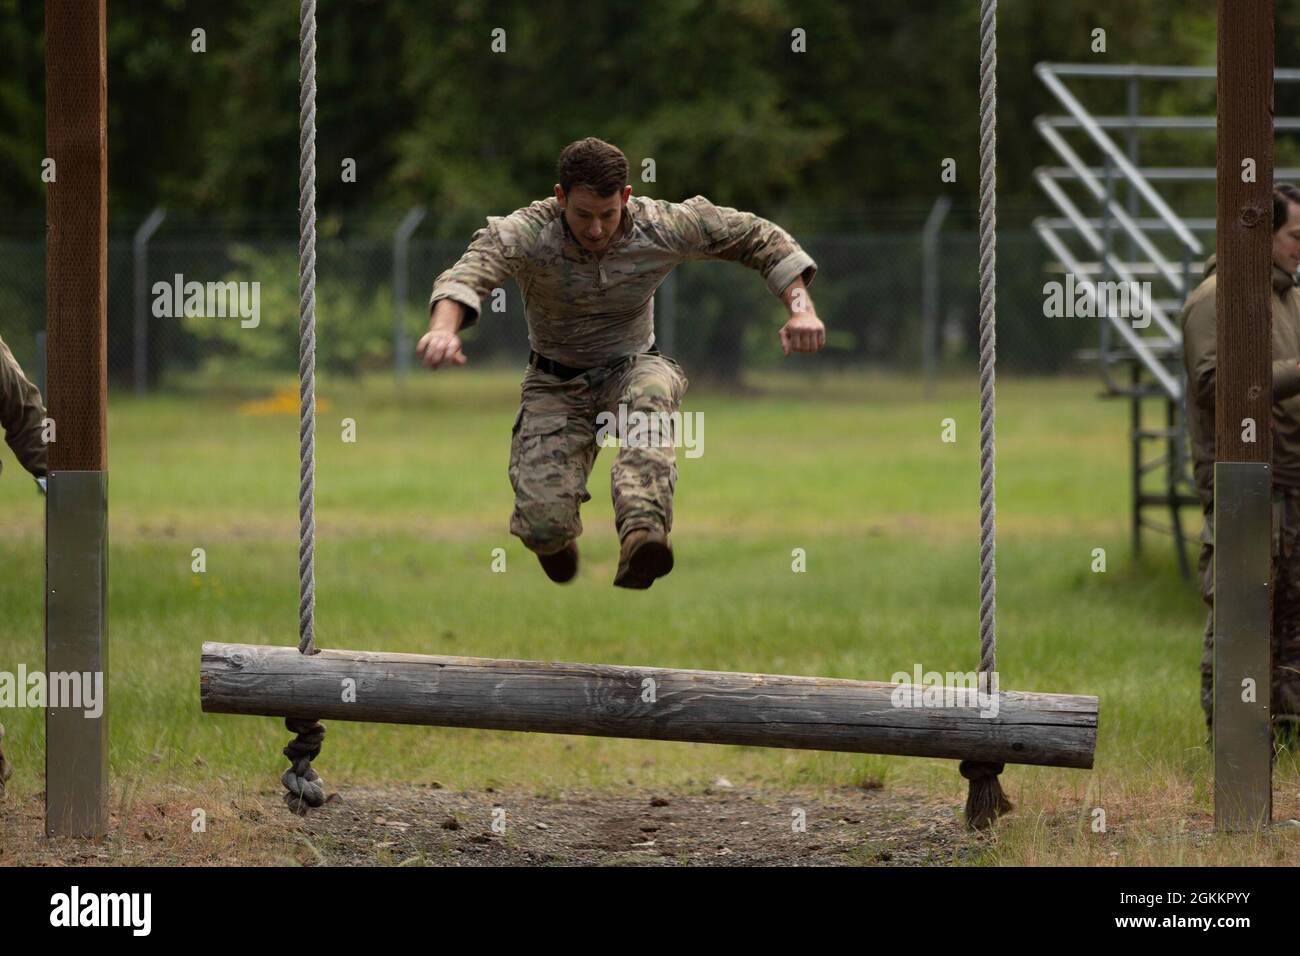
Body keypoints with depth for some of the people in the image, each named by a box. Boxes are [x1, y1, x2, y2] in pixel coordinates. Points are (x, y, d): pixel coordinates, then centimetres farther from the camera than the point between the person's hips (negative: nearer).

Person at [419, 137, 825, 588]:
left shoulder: (662, 226, -14)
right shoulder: (526, 233, -22)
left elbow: (761, 238, -4)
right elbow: (471, 269, -41)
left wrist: (801, 309, -18)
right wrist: (444, 327, -63)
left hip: (631, 369, 1)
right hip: (556, 385, -1)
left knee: (652, 393, -39)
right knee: (545, 527, -20)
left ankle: (643, 532, -60)